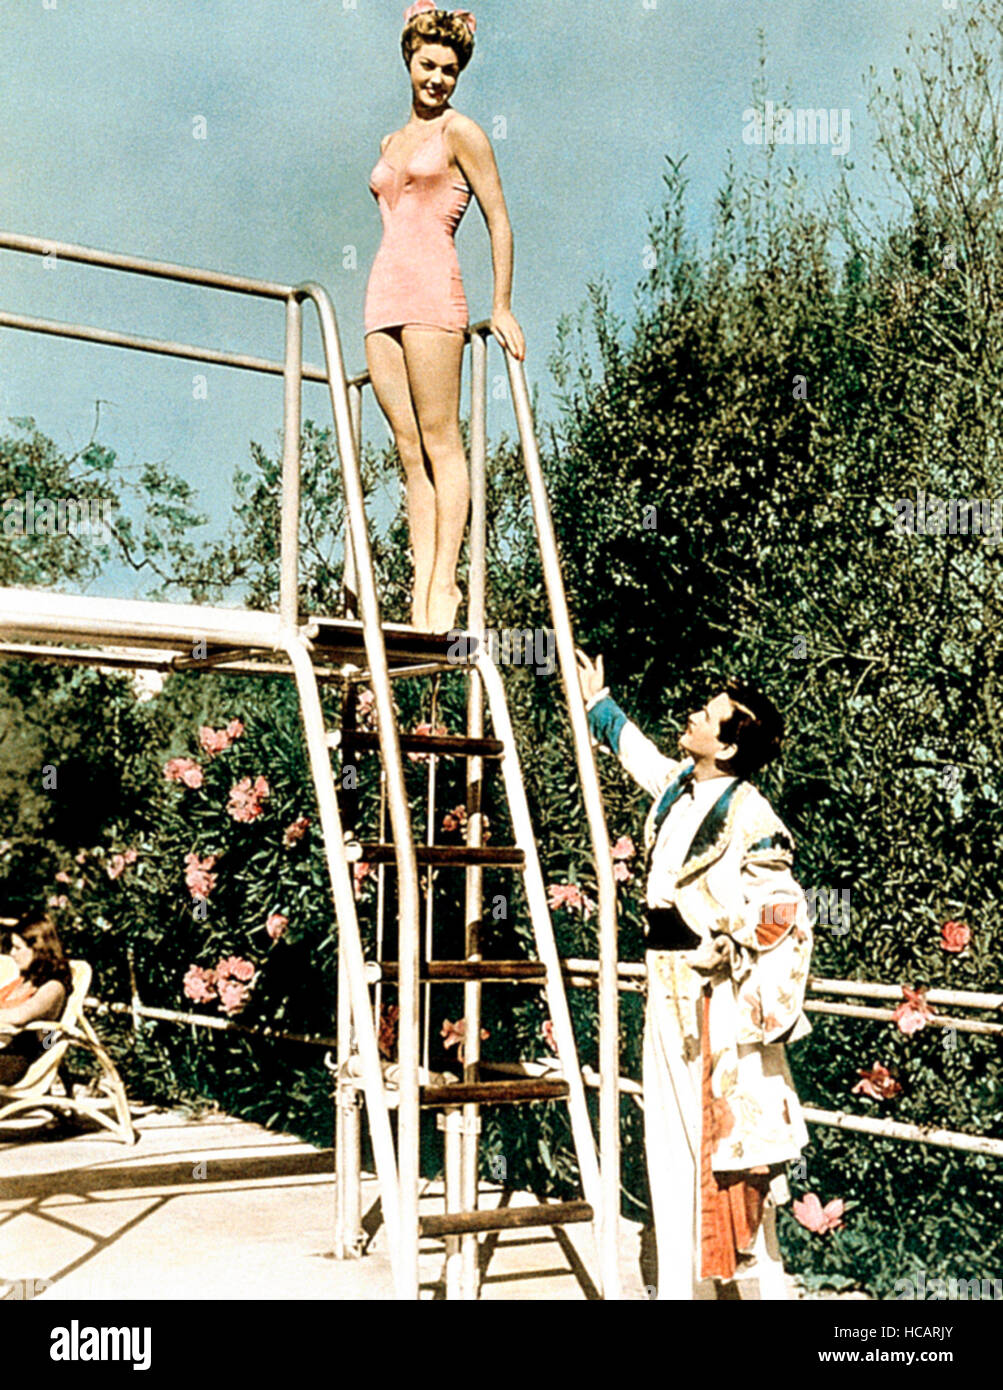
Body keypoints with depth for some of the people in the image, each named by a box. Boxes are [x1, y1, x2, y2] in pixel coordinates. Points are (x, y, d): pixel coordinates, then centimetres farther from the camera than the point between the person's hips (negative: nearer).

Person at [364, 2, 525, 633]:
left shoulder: (459, 132, 3)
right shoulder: (392, 143, 23)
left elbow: (499, 221, 0)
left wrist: (503, 308, -5)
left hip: (432, 289, -7)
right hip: (384, 296, 7)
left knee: (440, 440, -10)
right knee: (410, 451, 0)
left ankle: (445, 582, -12)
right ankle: (422, 588, -3)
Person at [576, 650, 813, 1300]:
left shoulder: (748, 817, -16)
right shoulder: (678, 785, 9)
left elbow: (782, 915, -18)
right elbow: (635, 746, 31)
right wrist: (597, 702, 42)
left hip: (716, 998, -8)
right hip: (669, 991, 8)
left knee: (728, 1138, -4)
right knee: (673, 1140, 13)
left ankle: (759, 1277, 6)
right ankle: (685, 1284, 23)